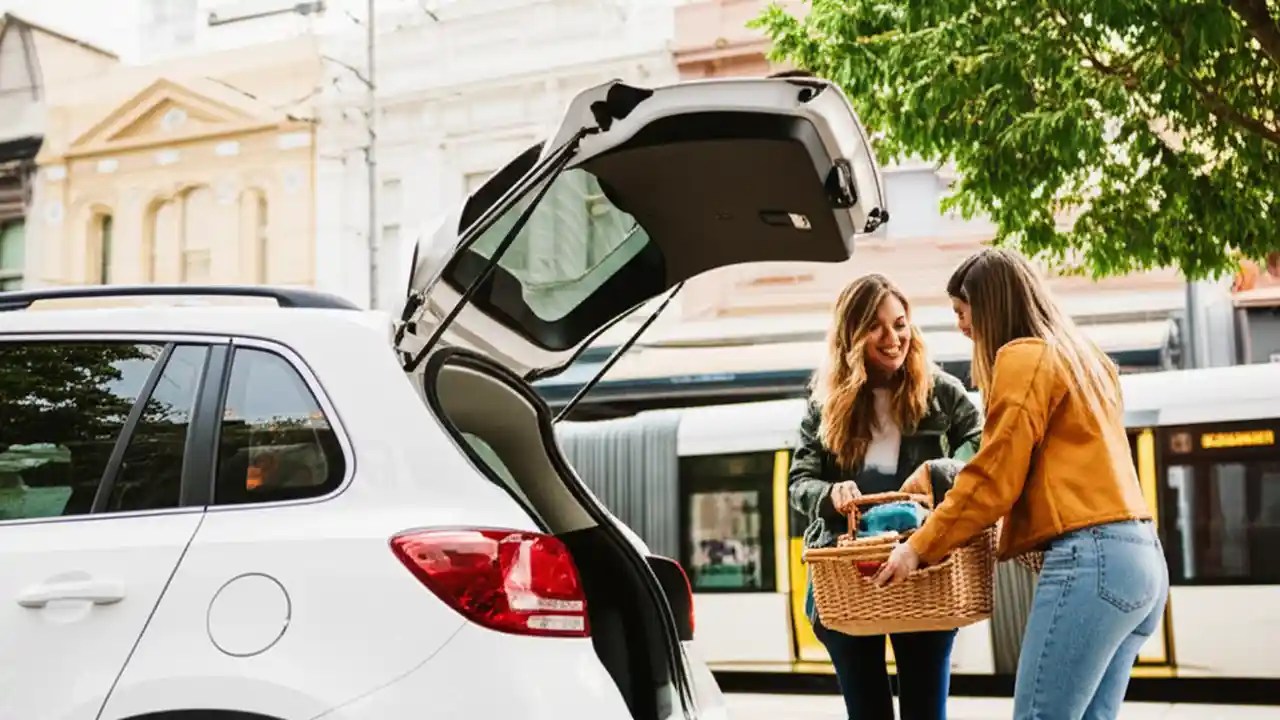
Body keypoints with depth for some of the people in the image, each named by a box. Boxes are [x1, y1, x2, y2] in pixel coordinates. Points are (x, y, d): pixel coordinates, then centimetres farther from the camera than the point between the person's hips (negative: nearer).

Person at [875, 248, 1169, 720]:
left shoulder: (1024, 357, -4)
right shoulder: (1083, 358, 23)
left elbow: (995, 476, -9)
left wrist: (920, 547, -2)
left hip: (1090, 558, -9)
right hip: (1142, 556, 10)